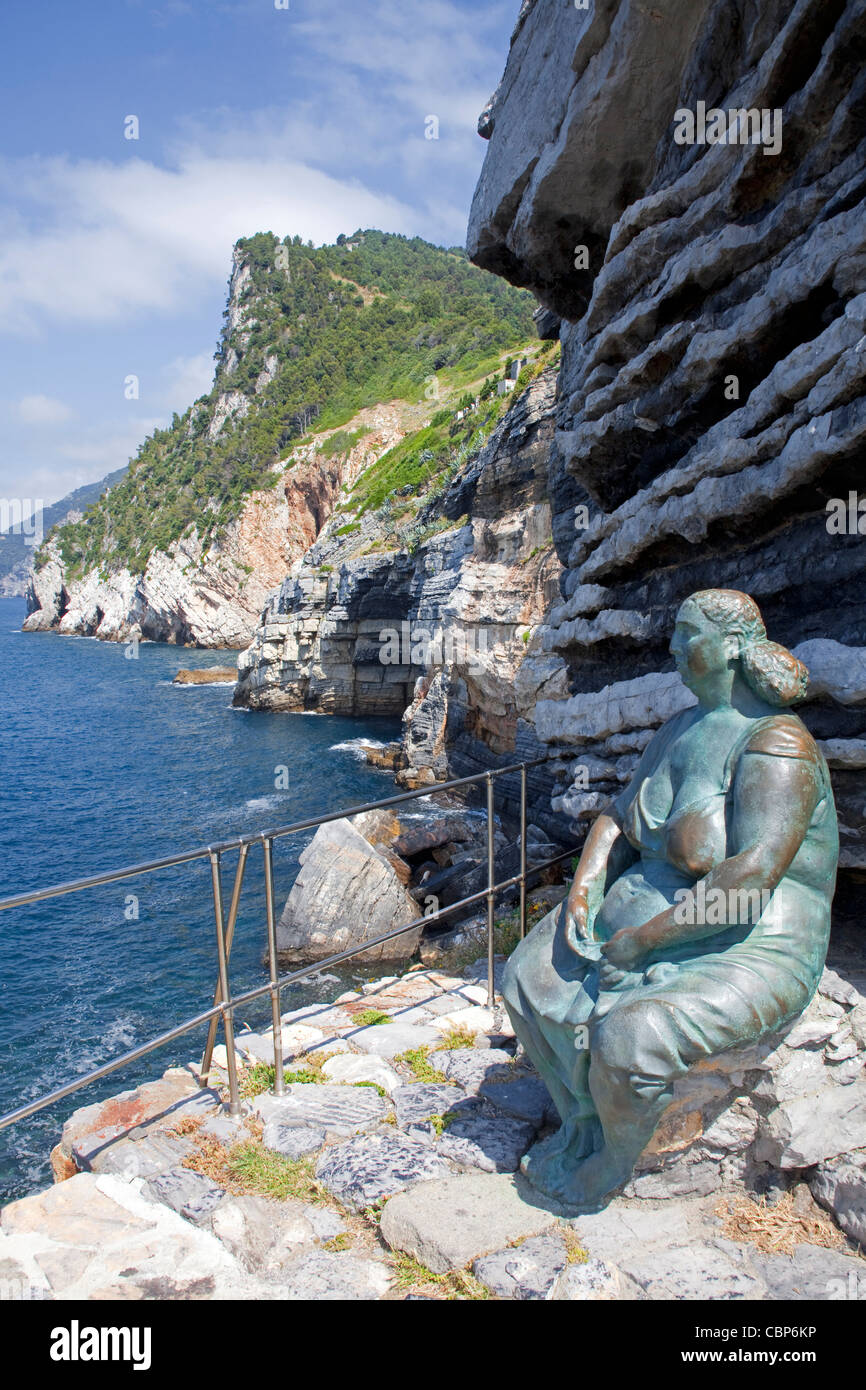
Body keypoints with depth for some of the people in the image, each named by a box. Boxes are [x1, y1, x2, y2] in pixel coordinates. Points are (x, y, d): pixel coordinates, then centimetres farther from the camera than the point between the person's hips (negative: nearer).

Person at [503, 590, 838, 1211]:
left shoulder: (777, 745, -22)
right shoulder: (680, 730, 7)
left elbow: (753, 874, -31)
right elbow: (619, 819, 11)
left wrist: (644, 938, -27)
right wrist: (584, 891, -7)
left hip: (744, 952, -8)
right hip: (645, 915, 9)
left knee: (629, 1037, -31)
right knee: (528, 979, -1)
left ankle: (610, 1170, 2)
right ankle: (582, 1121, 18)